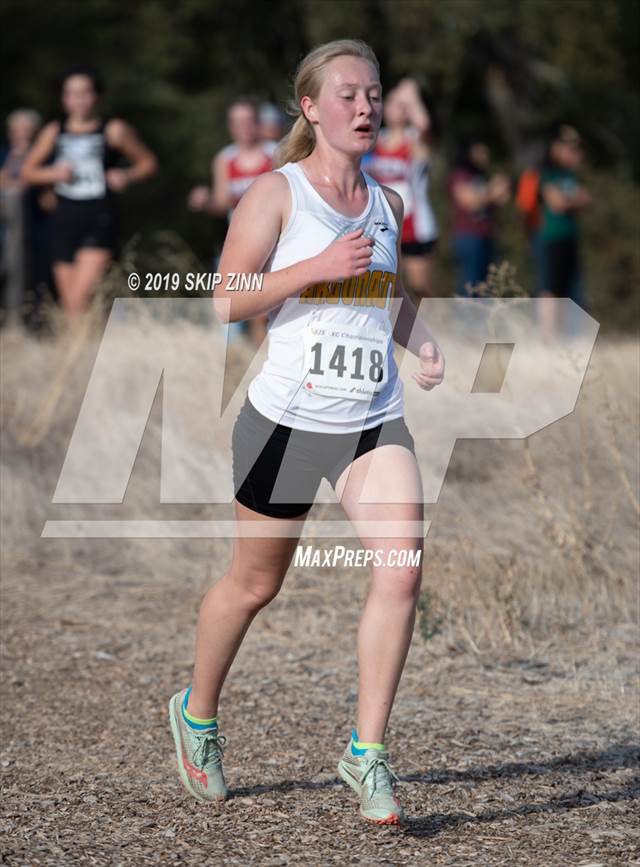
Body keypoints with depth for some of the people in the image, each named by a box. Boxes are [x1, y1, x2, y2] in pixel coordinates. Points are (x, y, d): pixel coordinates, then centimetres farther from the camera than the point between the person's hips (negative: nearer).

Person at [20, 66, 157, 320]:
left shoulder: (114, 131, 2)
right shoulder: (54, 132, 10)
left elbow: (148, 162, 10)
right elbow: (28, 172, 16)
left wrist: (128, 175, -9)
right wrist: (54, 173, -3)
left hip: (99, 222, -4)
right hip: (64, 220, 4)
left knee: (81, 297, -21)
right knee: (69, 303, 6)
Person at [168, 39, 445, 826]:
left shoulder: (386, 203, 9)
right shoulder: (275, 193, -7)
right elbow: (227, 301, -13)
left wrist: (421, 344, 7)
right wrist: (317, 267, -23)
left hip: (375, 424, 4)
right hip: (288, 419, -4)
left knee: (400, 570, -15)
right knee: (254, 582, 10)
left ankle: (367, 753, -6)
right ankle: (197, 712, 37)